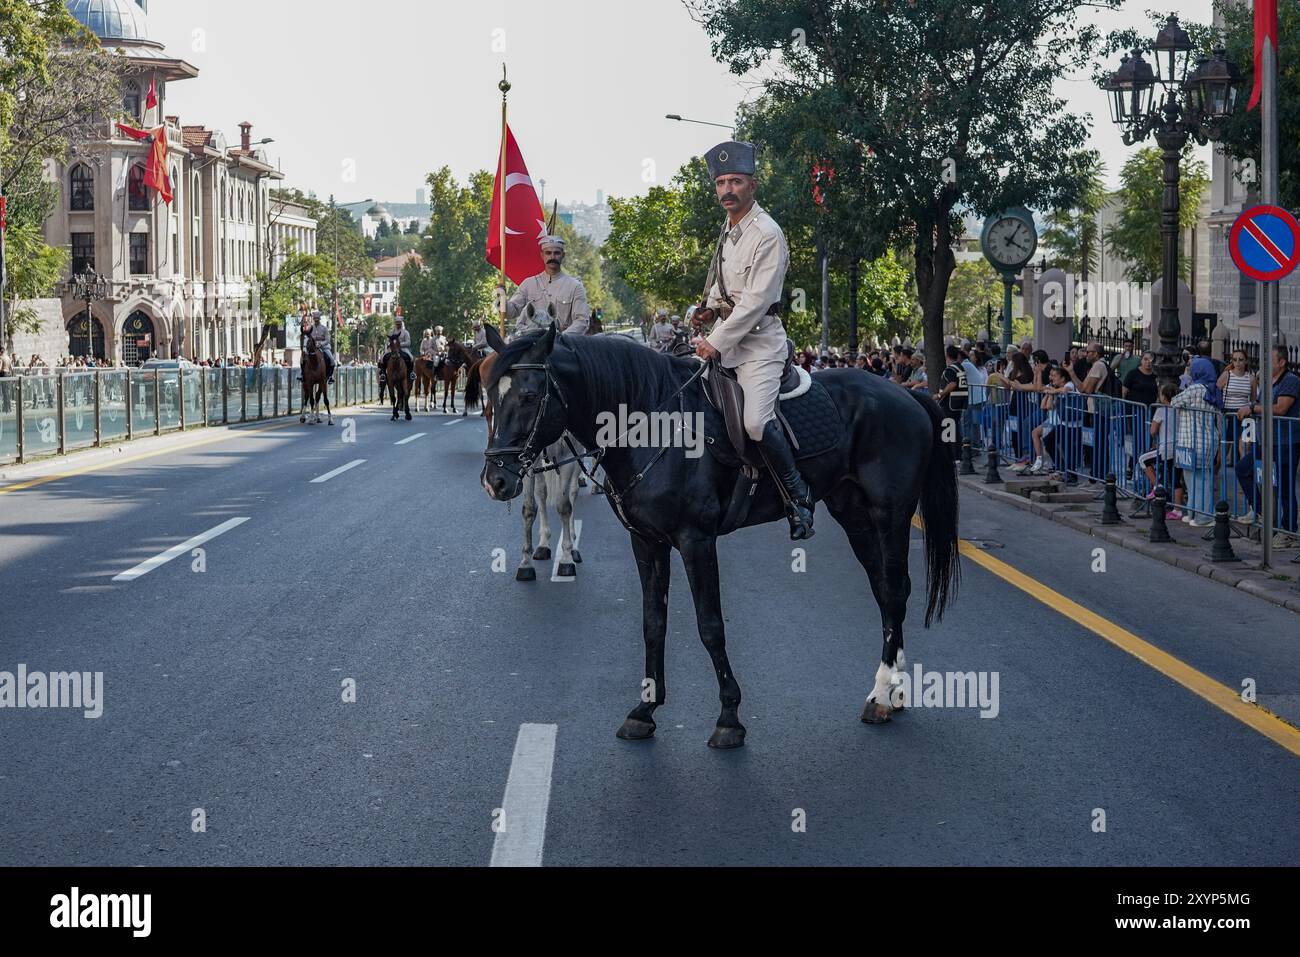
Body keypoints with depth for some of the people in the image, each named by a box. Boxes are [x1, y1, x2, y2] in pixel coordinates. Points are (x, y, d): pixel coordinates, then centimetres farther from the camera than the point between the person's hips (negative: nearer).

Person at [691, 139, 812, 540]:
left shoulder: (767, 234, -15)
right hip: (730, 338, 9)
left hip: (760, 341, -9)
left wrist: (717, 342, -20)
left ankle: (799, 498, -14)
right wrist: (712, 305, 10)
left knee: (756, 421, -26)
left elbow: (755, 300, -20)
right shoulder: (728, 231, 13)